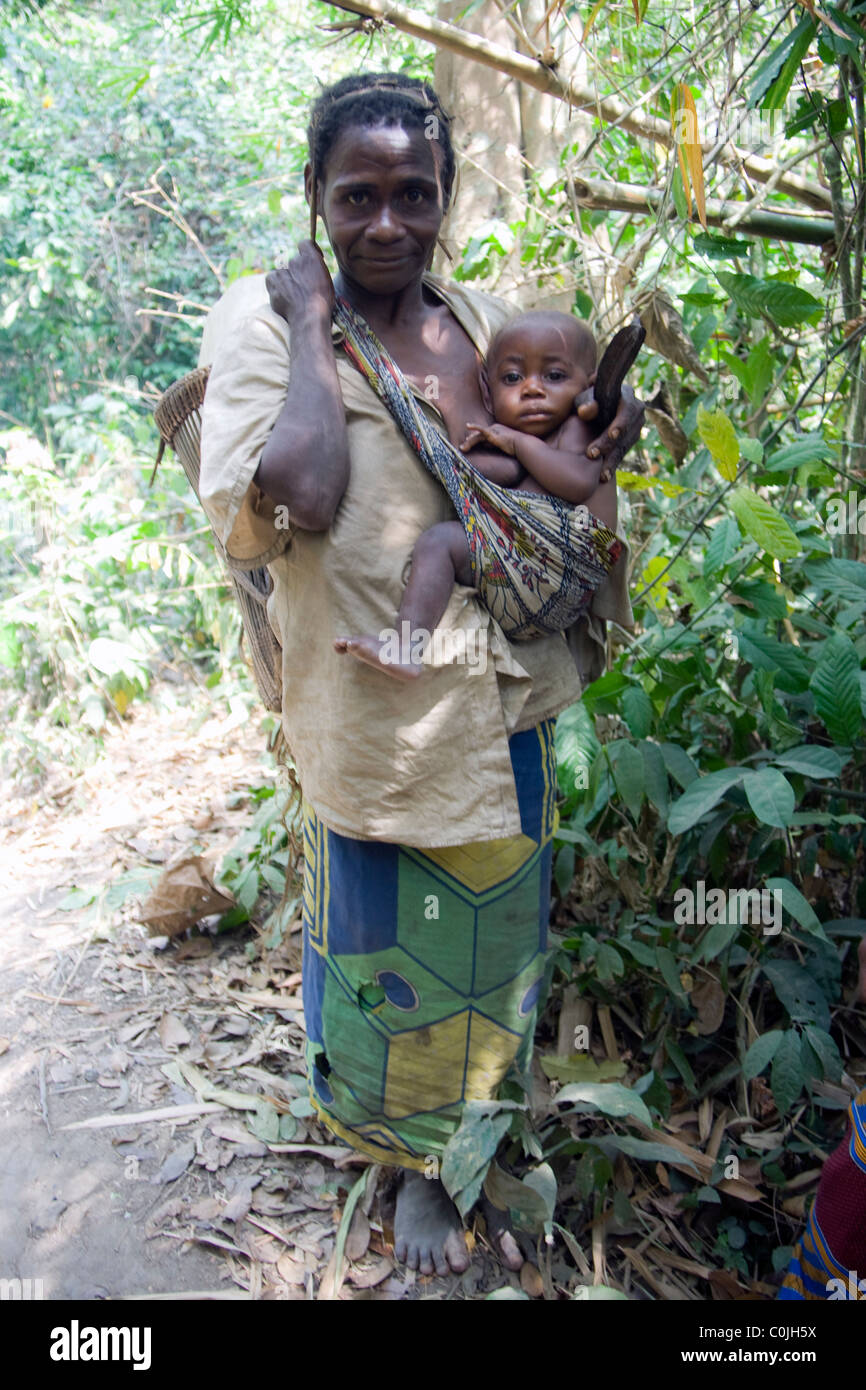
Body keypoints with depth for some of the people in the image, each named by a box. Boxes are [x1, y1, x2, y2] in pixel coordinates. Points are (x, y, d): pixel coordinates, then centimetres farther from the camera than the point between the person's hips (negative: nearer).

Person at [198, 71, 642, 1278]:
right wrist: (312, 322, -17)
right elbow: (300, 494, -27)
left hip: (503, 702, 6)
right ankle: (417, 1165, 42)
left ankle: (479, 1152, 47)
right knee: (395, 953, 12)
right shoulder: (262, 319, -8)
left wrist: (597, 444, 0)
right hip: (378, 713, -5)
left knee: (494, 942, 20)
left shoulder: (484, 319, 8)